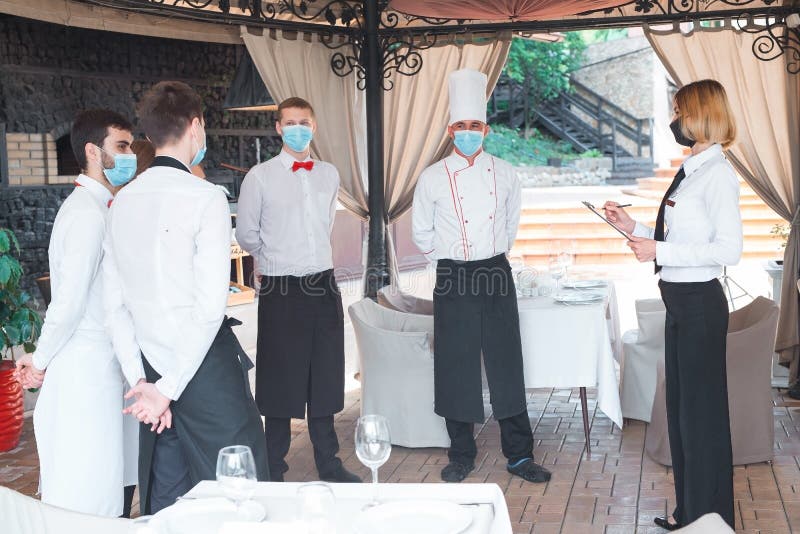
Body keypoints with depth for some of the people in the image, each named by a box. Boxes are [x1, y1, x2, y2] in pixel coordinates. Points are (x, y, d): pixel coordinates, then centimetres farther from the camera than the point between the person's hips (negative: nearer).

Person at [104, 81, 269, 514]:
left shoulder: (123, 201, 7)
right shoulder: (205, 198, -12)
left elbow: (115, 304, 7)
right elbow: (210, 305, -19)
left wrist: (140, 380, 5)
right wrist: (168, 388, -14)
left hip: (152, 368, 7)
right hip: (206, 364, -7)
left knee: (166, 501, 15)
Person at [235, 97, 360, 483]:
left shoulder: (329, 174, 9)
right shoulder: (260, 177, -5)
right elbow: (246, 234, 3)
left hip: (324, 286, 4)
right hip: (281, 290, -4)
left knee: (326, 380, 10)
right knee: (280, 383, 2)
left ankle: (329, 465, 22)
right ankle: (274, 471, 14)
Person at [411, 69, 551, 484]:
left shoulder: (504, 174, 4)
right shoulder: (433, 178, -2)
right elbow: (422, 235, 8)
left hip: (496, 276, 1)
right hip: (453, 281, -1)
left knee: (507, 367, 3)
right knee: (457, 370, 4)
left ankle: (519, 455, 14)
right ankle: (461, 455, 18)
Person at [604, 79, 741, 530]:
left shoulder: (717, 173, -15)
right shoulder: (691, 171, 12)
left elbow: (729, 249, -22)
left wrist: (660, 251, -21)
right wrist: (635, 228, 9)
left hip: (700, 303, -10)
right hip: (680, 302, 10)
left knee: (701, 412, 1)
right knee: (680, 408, 17)